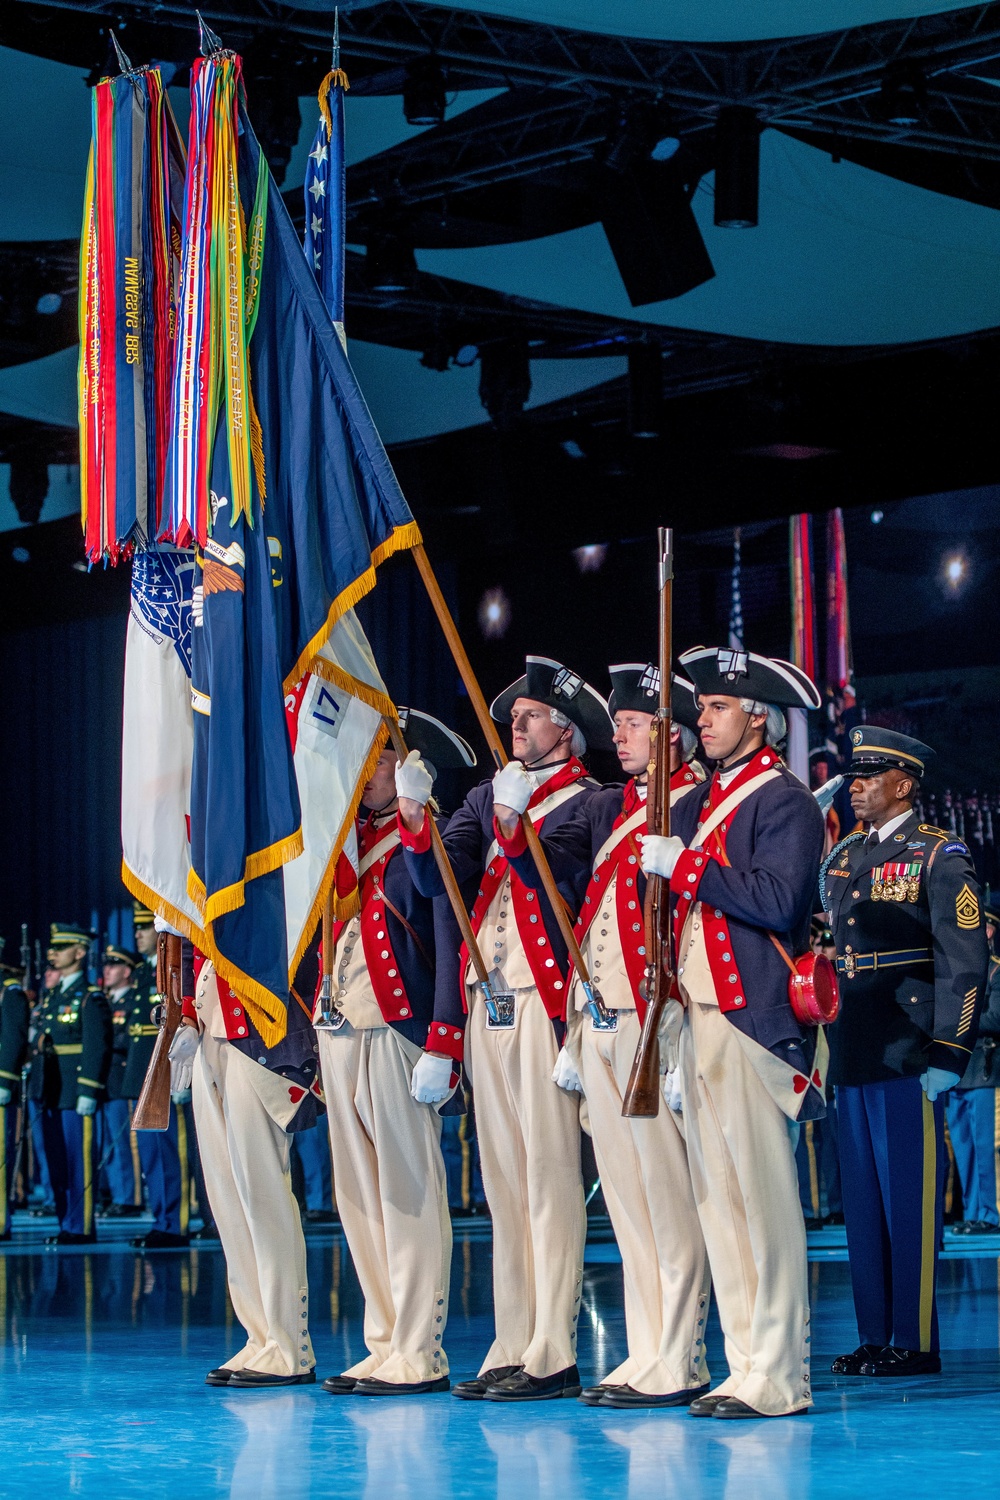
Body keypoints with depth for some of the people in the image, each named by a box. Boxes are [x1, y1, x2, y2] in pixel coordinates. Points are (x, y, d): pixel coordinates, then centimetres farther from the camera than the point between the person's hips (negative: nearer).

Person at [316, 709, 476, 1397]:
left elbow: (453, 946, -11)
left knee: (408, 1192, -5)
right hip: (341, 1031, 8)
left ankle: (420, 1354, -2)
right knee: (360, 1195, 9)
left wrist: (441, 1048, -17)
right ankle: (384, 1346, 14)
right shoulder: (347, 841, 18)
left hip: (399, 1031, -8)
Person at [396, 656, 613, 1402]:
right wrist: (414, 813, -8)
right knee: (503, 1178, 7)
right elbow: (437, 877, 7)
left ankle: (552, 1354, -7)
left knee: (550, 1173, -8)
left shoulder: (587, 802, -1)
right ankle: (513, 1348, 11)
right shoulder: (489, 798, 18)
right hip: (488, 999, 7)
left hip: (546, 998, -7)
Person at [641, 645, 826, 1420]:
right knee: (718, 1197, 8)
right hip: (698, 1019, 8)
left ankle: (778, 1376, -6)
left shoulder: (785, 801, -6)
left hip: (752, 1019, -8)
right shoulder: (702, 802, 20)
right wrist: (670, 1004, 12)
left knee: (763, 1197, -8)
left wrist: (685, 864, -16)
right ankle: (746, 1364, 12)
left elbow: (778, 899, -20)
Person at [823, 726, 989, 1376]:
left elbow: (965, 963, -9)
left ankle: (915, 1341, 0)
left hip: (909, 1058, -7)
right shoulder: (842, 858, 17)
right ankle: (874, 1337, 15)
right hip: (851, 1057, 7)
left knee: (910, 1198, -4)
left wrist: (948, 1055, -15)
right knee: (864, 1199, 9)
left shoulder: (940, 857, -4)